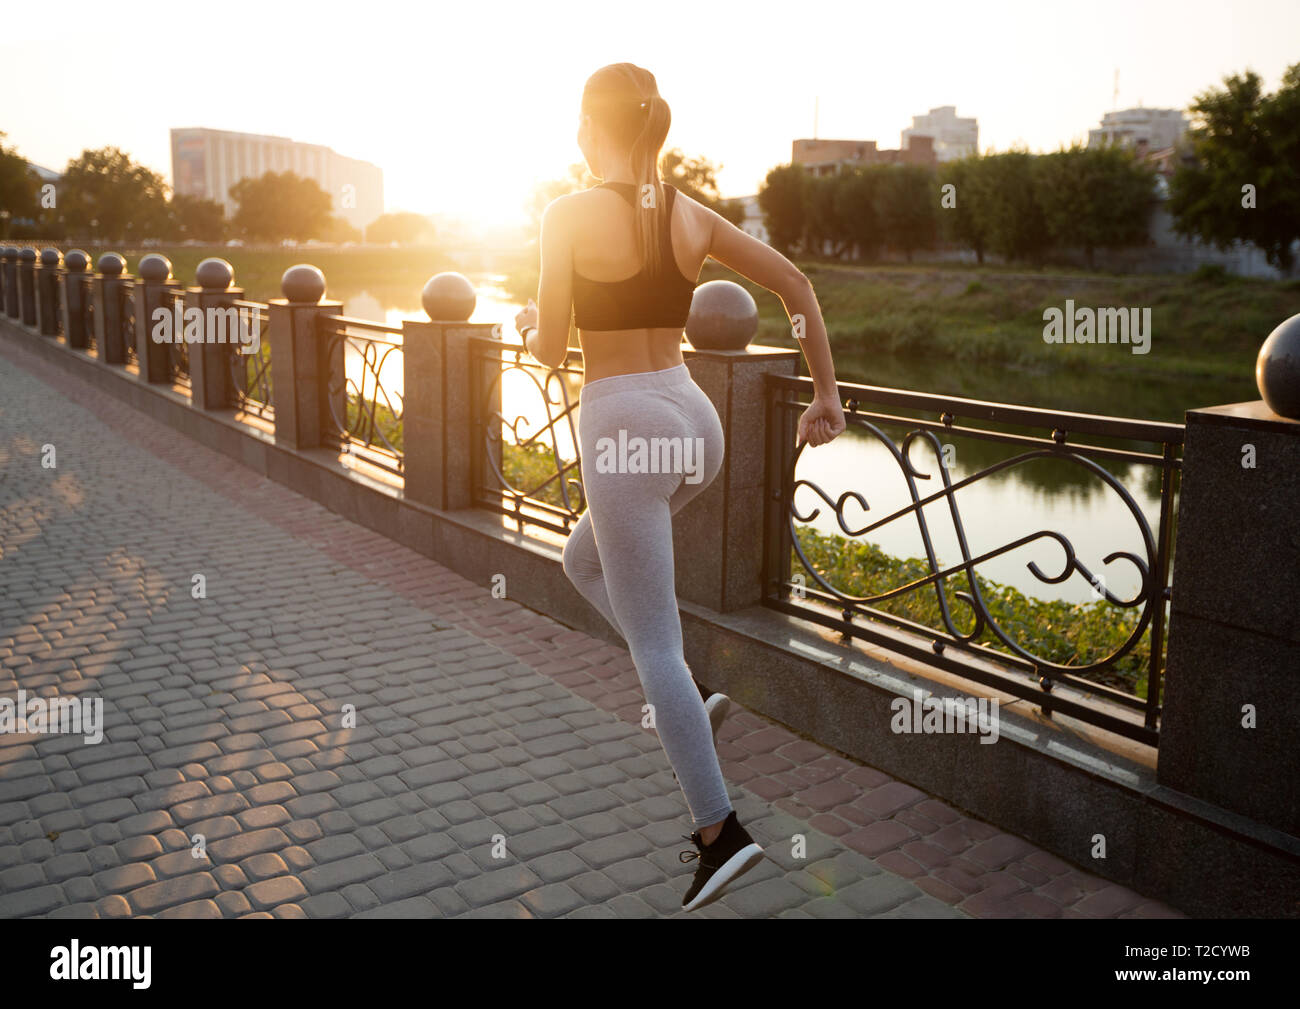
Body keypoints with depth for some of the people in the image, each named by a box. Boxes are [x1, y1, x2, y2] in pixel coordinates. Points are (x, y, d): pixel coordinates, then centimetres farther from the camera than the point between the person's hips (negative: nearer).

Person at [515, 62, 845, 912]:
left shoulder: (571, 214, -9)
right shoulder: (691, 215, 7)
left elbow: (551, 349, -10)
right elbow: (796, 284, 5)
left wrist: (528, 326, 14)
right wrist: (827, 396, 8)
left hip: (623, 428, -7)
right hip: (693, 419, 7)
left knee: (652, 644, 2)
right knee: (585, 559, 30)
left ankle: (721, 831, 8)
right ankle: (690, 696, 18)